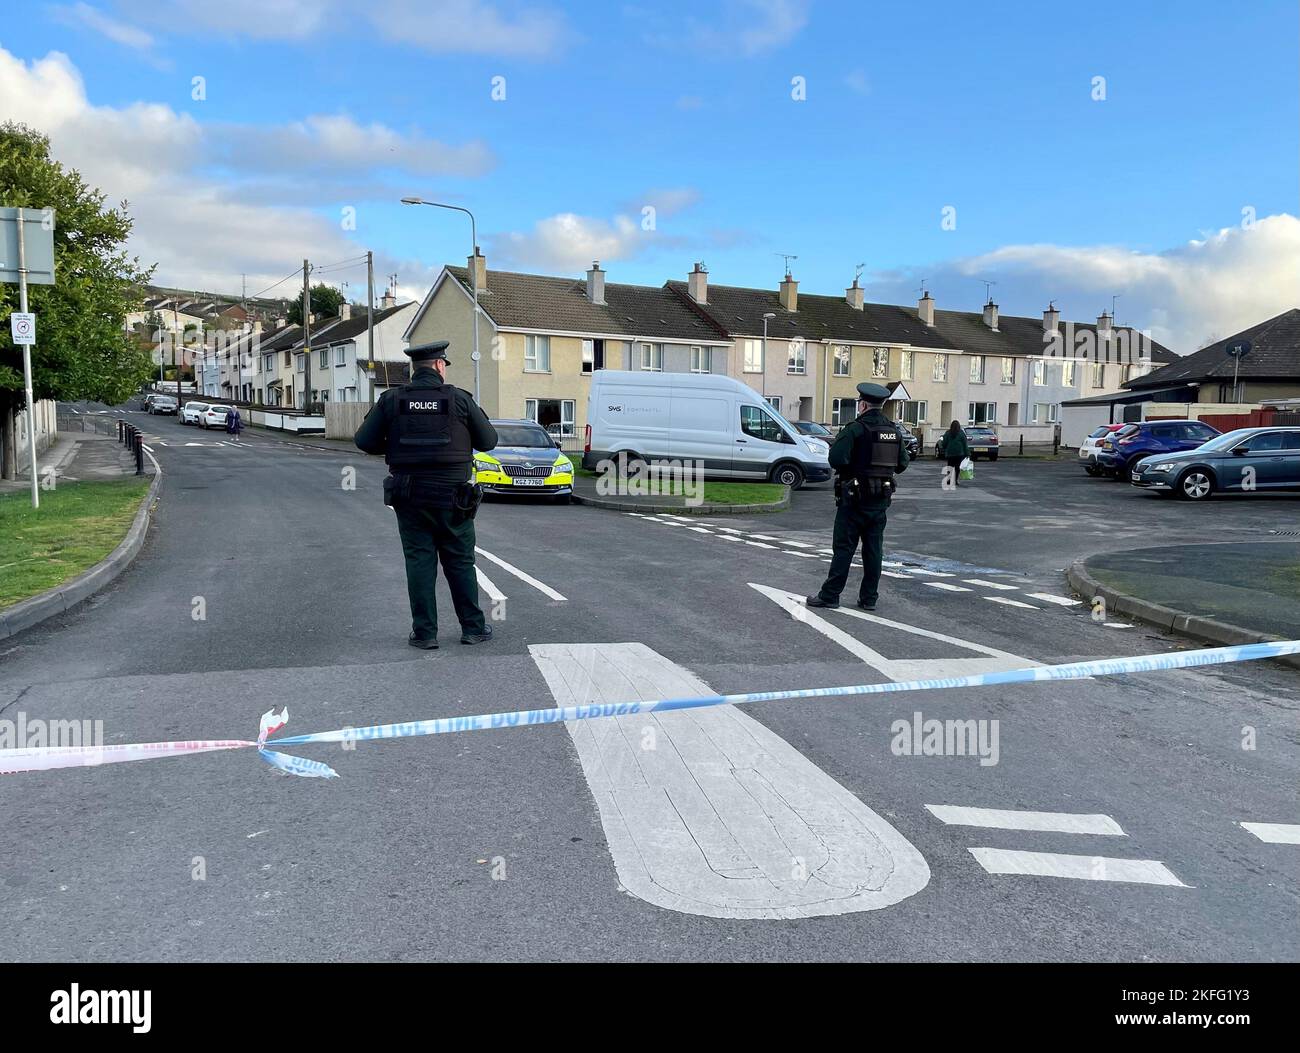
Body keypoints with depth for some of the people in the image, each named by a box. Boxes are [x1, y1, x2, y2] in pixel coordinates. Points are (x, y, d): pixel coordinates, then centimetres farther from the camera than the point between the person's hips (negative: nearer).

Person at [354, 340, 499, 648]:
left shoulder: (391, 400, -1)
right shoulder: (459, 399, -5)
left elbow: (364, 441, -1)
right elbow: (488, 440, 0)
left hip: (408, 496, 1)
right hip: (451, 496, -1)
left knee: (419, 562, 7)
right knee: (460, 563, 9)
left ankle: (424, 632, 8)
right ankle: (473, 627, 15)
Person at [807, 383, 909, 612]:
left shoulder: (855, 429, -14)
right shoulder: (893, 431, 7)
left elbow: (837, 459, -22)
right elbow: (902, 464, 11)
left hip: (855, 498, -5)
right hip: (881, 500, 6)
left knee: (844, 548, -1)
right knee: (873, 549, 9)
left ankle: (830, 595, 3)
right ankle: (869, 598, 13)